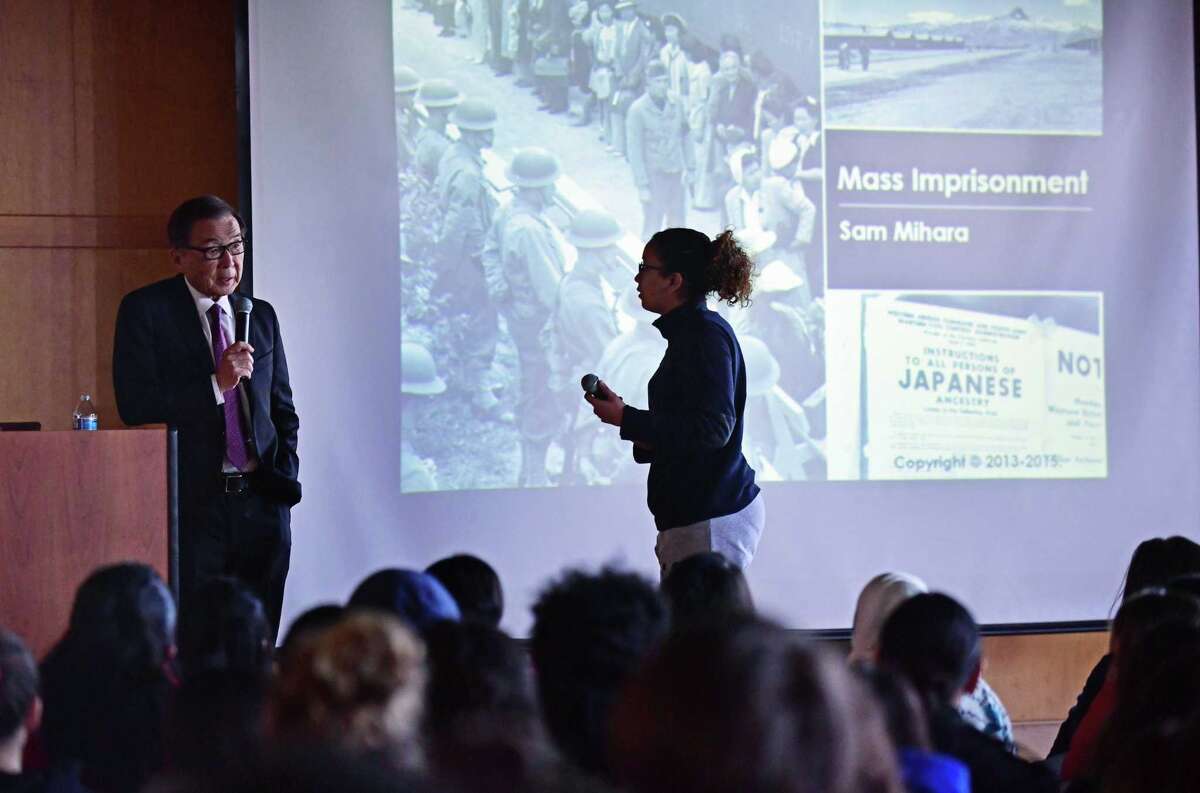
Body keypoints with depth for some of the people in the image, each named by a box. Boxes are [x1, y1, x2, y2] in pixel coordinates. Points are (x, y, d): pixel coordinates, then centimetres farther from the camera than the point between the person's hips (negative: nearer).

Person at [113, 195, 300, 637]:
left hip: (261, 504, 4)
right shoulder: (145, 311, -1)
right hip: (192, 505, -4)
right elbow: (134, 406, -11)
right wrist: (216, 384, -18)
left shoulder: (261, 315, 14)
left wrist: (284, 477, 6)